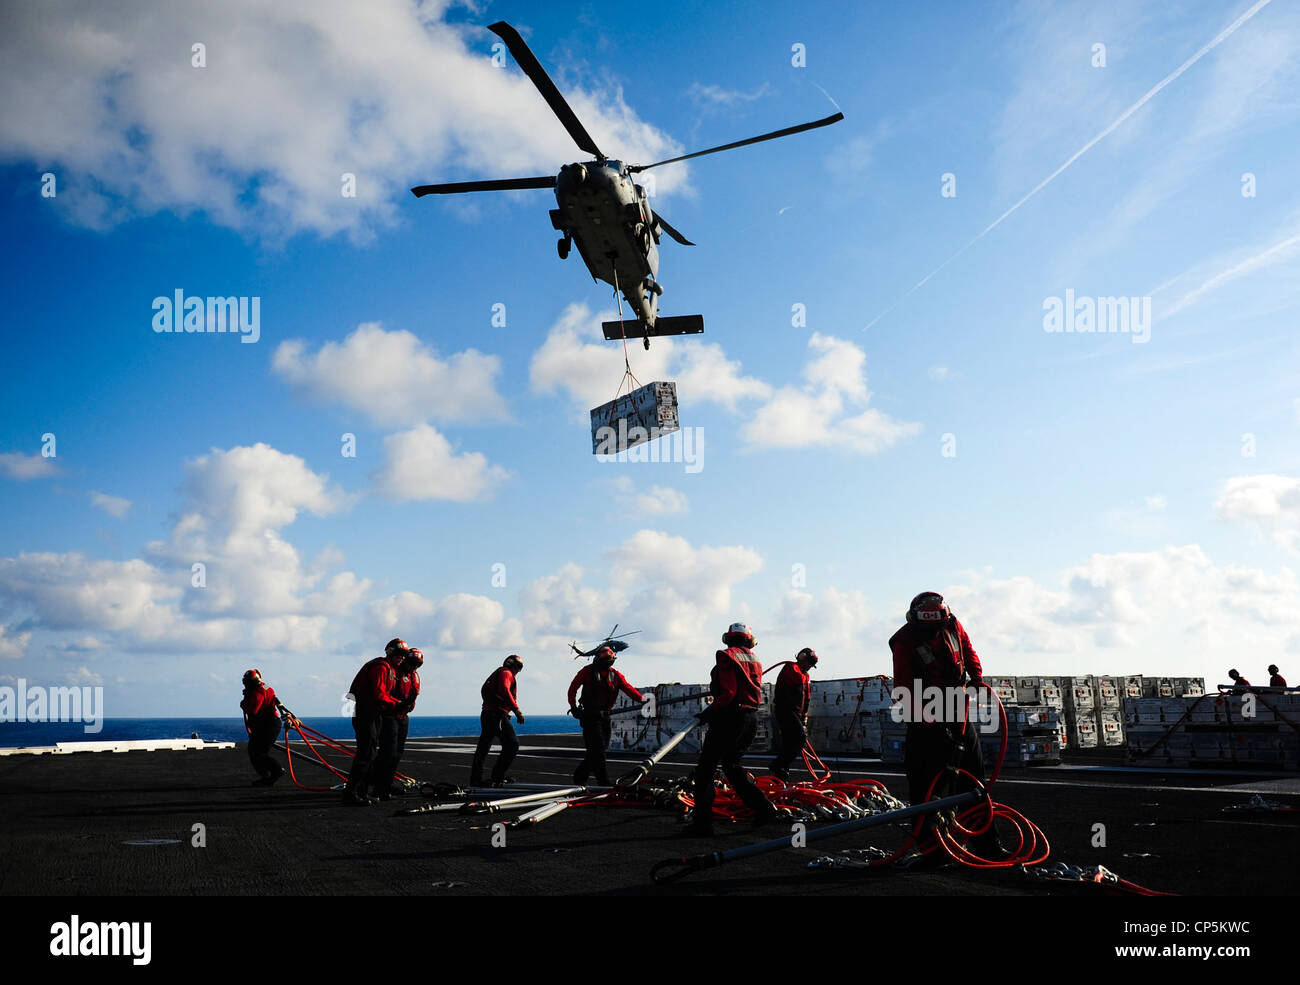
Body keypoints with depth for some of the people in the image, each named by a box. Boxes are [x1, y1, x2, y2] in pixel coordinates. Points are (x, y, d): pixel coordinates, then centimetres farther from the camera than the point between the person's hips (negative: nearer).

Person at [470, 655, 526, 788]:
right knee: (512, 745, -10)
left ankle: (475, 780, 13)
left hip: (486, 714, 10)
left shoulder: (496, 673, 27)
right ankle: (498, 778, -12)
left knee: (483, 747, 12)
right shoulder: (506, 673, -3)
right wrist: (516, 710, -24)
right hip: (498, 714, -10)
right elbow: (505, 691, -20)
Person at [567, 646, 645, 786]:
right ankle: (604, 783, -8)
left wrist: (641, 699, -21)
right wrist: (573, 707, -5)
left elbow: (627, 688, -5)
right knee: (597, 749, -9)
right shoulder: (587, 671, -2)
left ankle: (579, 776, 25)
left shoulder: (615, 675, 8)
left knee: (601, 748, 9)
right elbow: (573, 688, 4)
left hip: (605, 715, 5)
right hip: (590, 715, -5)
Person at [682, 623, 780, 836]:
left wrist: (709, 712, -8)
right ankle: (764, 809, 18)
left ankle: (702, 822, -7)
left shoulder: (727, 656, -8)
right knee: (731, 764, 22)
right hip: (752, 717, 8)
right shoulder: (755, 661, 14)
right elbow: (757, 694, 14)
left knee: (706, 768, -2)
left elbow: (728, 693, -17)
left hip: (730, 717, -8)